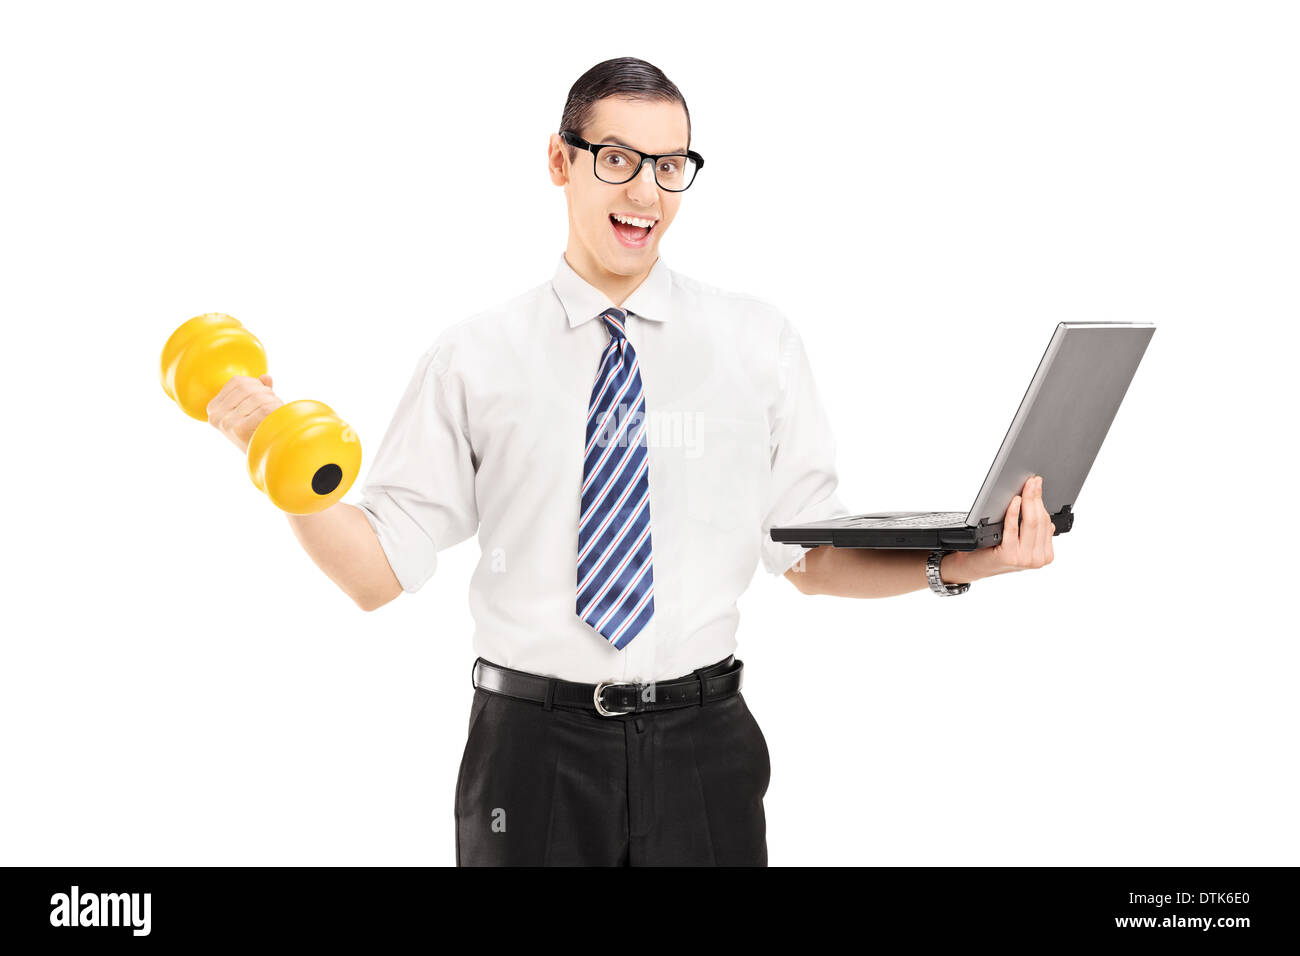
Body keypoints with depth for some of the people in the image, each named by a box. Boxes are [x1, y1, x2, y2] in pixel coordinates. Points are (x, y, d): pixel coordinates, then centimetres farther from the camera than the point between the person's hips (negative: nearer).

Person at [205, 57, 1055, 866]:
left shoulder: (760, 343, 5)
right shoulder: (472, 361, 0)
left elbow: (811, 555, 5)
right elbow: (379, 571, -2)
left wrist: (958, 563, -10)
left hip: (702, 742, 1)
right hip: (533, 743, -1)